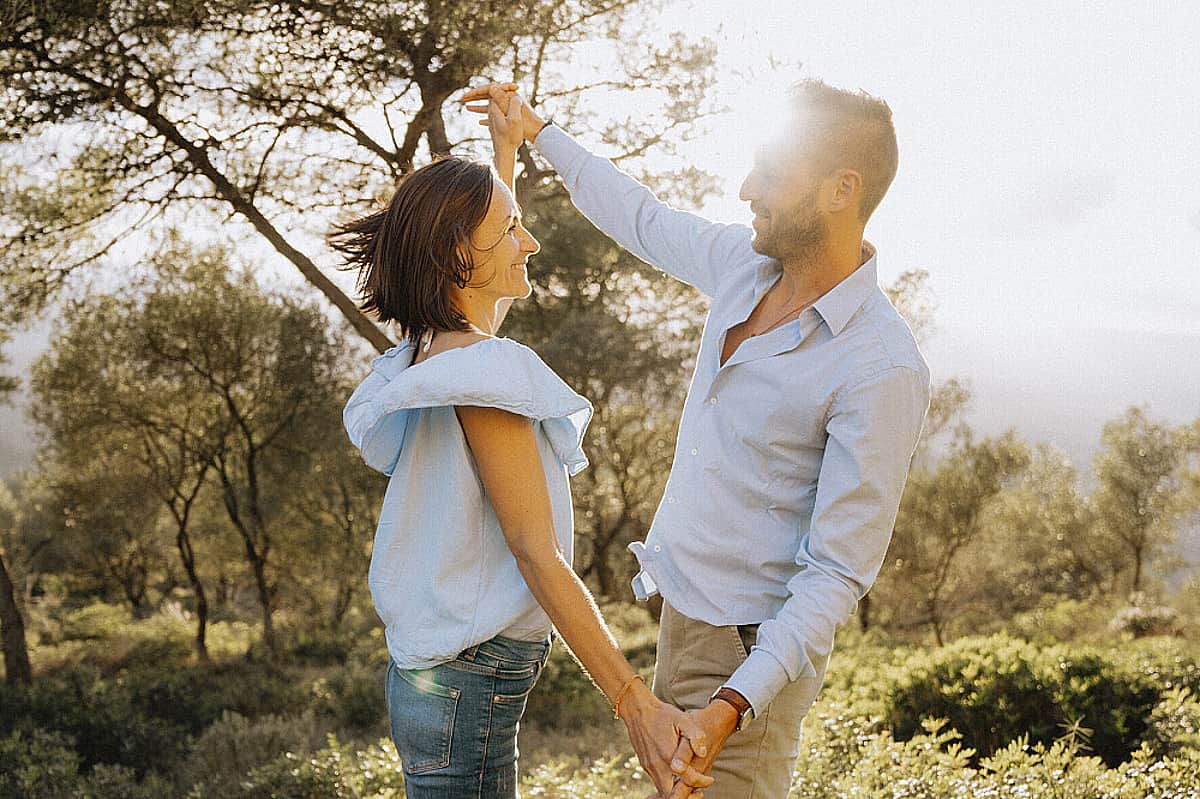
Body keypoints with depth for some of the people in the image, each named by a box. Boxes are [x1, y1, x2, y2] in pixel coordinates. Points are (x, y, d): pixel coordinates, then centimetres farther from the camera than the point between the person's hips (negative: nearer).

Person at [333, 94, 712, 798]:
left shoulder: (433, 352, 8)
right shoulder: (487, 373, -19)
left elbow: (493, 289, 32)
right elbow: (537, 554, -23)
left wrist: (507, 150, 40)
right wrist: (637, 704, -24)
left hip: (435, 672, 10)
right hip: (472, 684, -10)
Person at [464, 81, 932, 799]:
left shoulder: (883, 369, -24)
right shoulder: (746, 263, -1)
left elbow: (839, 573, -24)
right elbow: (643, 219, 20)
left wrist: (734, 704, -32)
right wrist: (539, 131, 28)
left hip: (750, 649, -8)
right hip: (682, 611, 8)